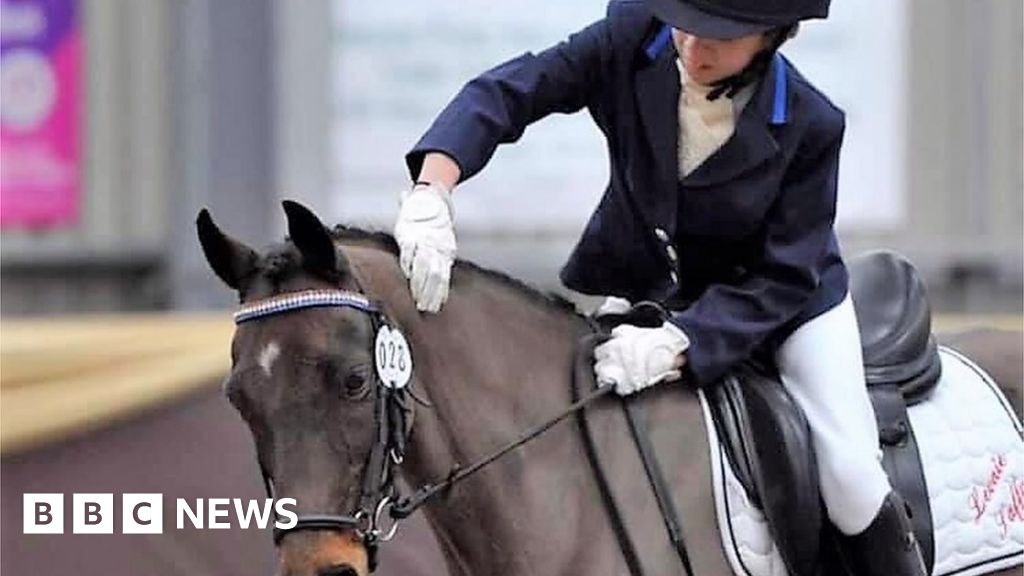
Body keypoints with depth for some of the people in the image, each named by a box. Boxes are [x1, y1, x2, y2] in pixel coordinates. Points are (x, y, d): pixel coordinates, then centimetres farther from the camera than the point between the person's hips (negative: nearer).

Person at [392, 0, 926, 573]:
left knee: (852, 485, -12)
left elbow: (783, 280, -25)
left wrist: (679, 343, -40)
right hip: (637, 278, 3)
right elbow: (507, 92, -27)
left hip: (774, 297, -3)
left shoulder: (809, 126, -29)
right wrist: (432, 189, -46)